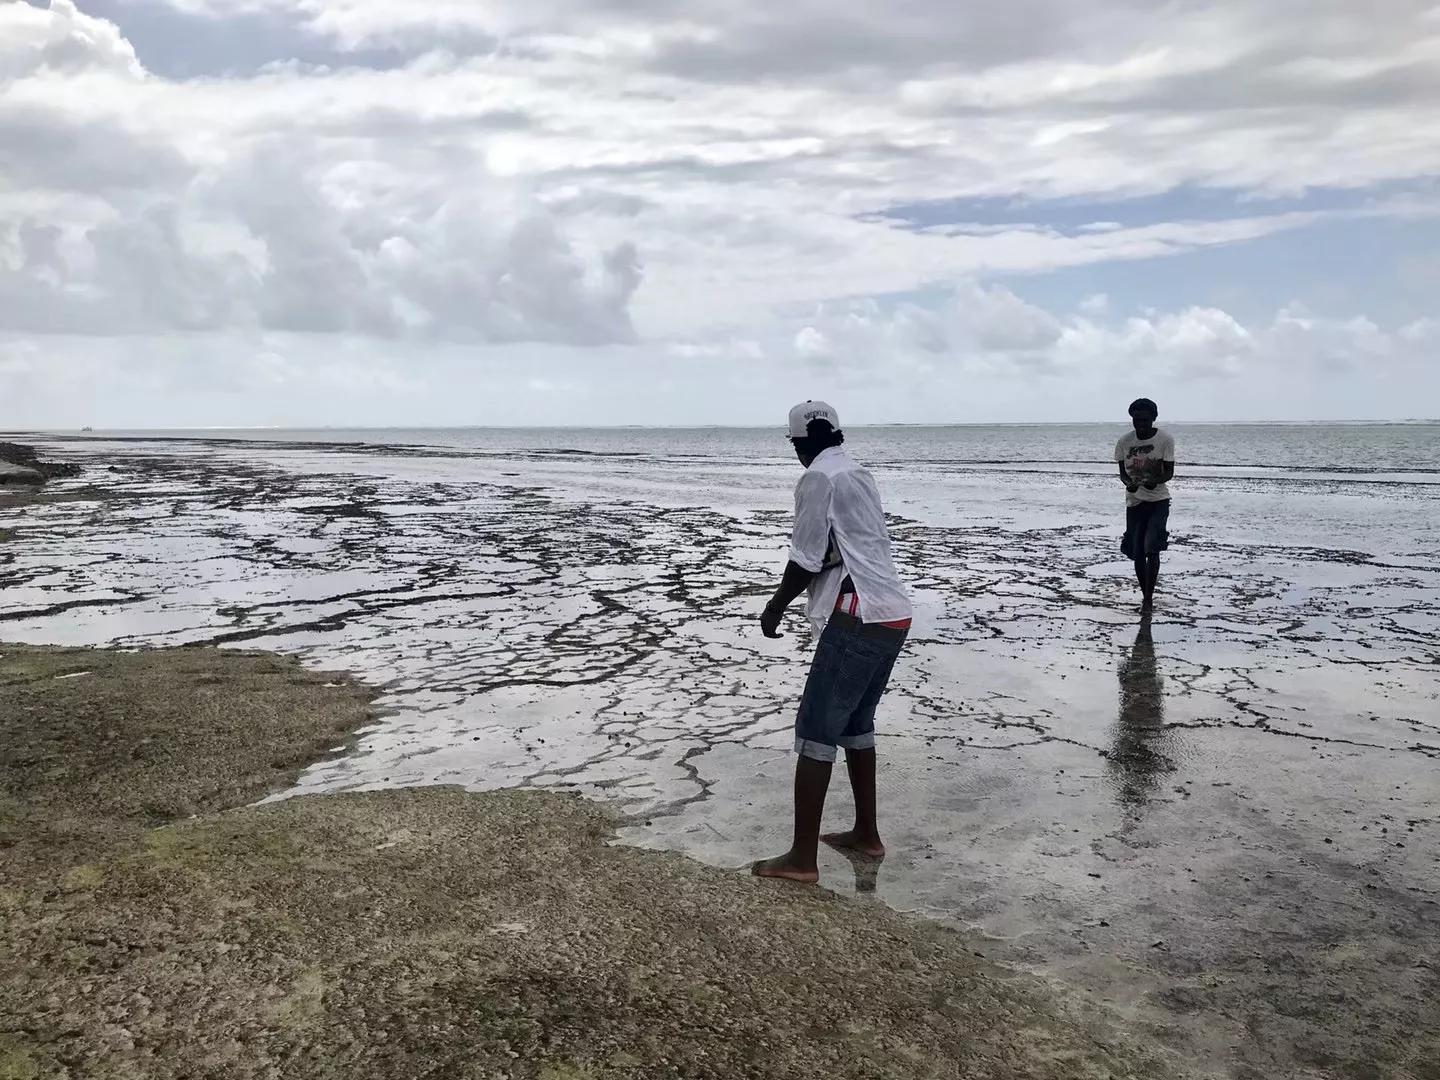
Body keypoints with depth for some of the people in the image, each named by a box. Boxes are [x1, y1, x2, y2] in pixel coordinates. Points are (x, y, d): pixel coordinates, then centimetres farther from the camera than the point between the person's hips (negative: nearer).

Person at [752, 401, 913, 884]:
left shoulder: (817, 479, -7)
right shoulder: (860, 475, 19)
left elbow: (807, 559, -10)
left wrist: (776, 606, 4)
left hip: (859, 620, -9)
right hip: (892, 616, 9)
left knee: (816, 732, -3)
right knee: (856, 724, 20)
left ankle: (802, 858, 0)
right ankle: (866, 835, 29)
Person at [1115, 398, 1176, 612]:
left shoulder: (1165, 439, -10)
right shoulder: (1124, 441, -4)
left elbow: (1169, 472, -7)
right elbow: (1122, 471, 3)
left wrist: (1155, 480, -28)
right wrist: (1129, 482, -19)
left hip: (1158, 500, -3)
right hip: (1134, 500, 3)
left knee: (1152, 549, -15)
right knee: (1137, 552, 4)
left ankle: (1149, 599, -6)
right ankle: (1145, 596, 23)